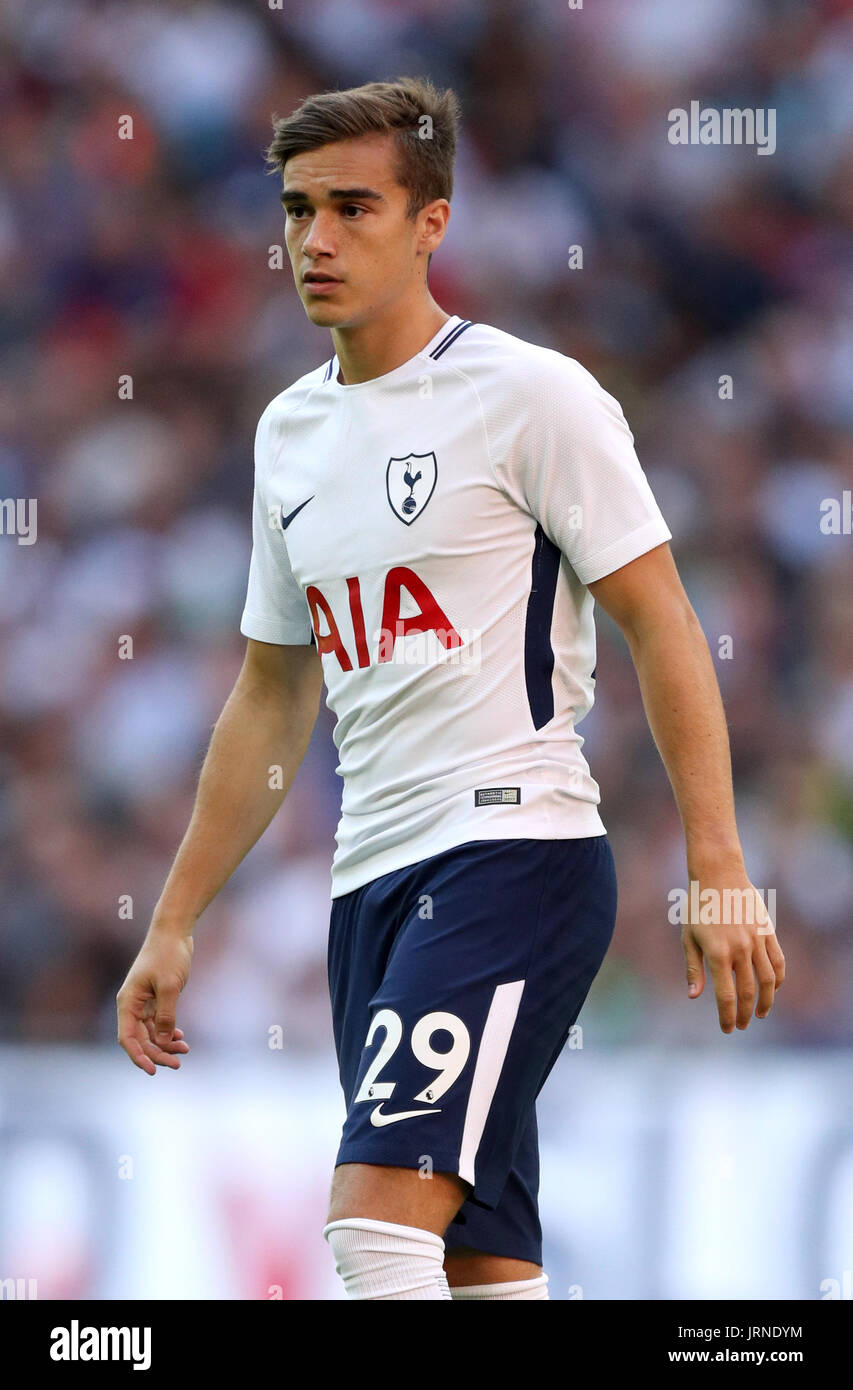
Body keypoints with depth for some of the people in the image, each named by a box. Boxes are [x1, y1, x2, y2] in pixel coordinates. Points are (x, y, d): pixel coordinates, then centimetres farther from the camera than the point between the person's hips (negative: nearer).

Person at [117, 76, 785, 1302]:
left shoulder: (530, 394, -5)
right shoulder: (289, 431, 16)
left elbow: (662, 625, -8)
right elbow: (270, 701, 24)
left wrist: (720, 873, -15)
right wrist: (175, 922, 22)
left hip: (516, 847, -8)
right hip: (374, 878, 8)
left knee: (377, 1228, -21)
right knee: (481, 1266, 6)